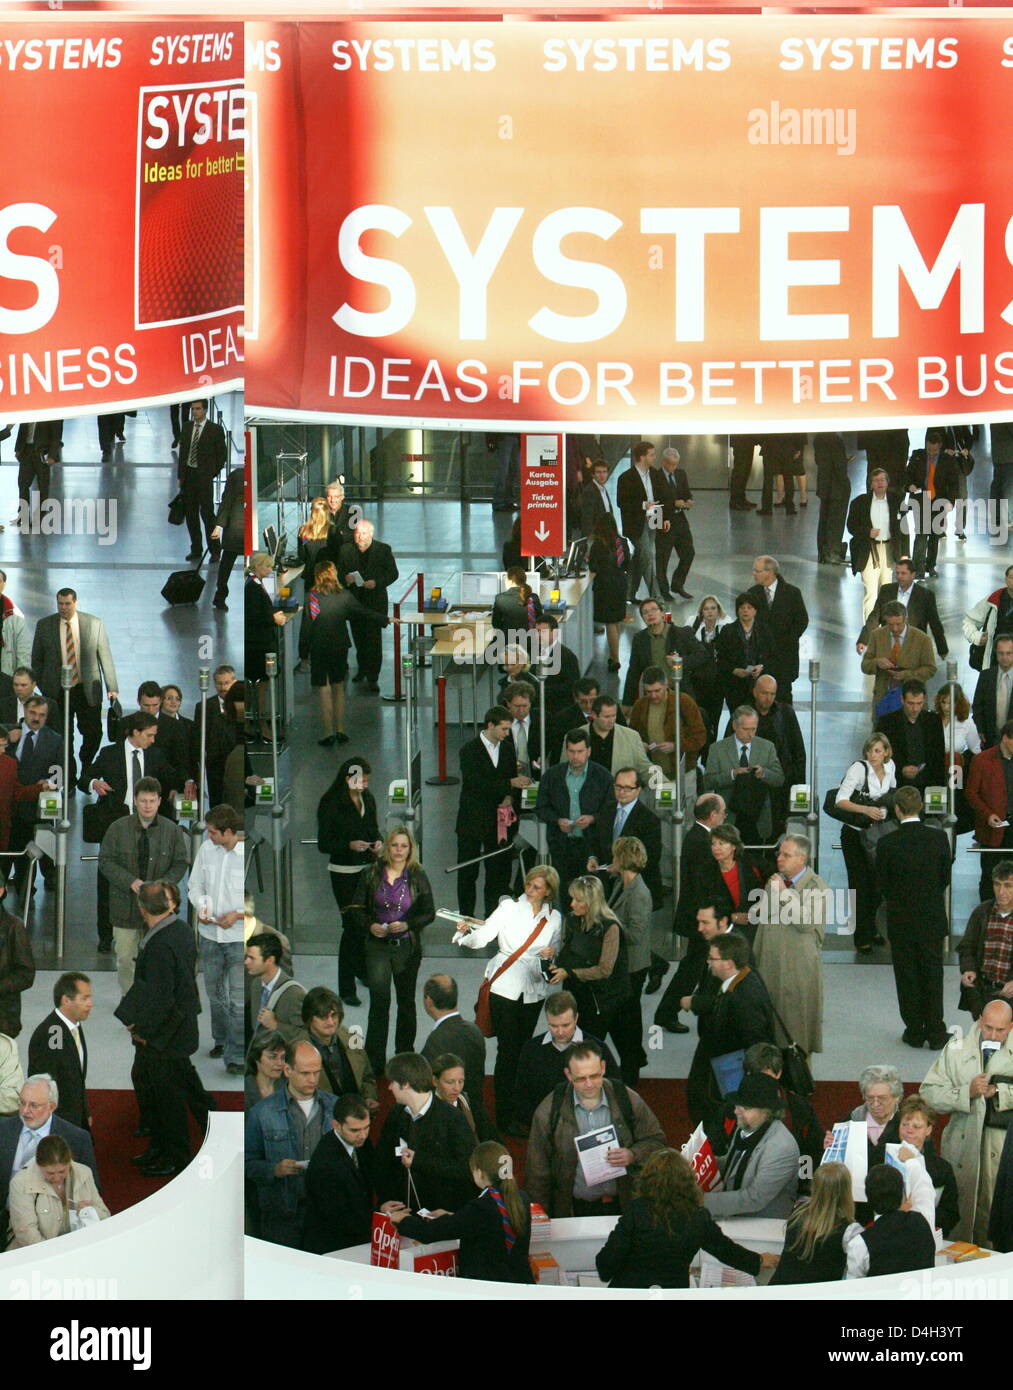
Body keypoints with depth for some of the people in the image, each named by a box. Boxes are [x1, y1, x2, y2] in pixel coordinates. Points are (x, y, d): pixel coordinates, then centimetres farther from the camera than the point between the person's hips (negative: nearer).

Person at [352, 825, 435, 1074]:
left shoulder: (417, 876, -2)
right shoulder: (371, 874, -1)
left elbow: (429, 913, 0)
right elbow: (358, 908, 6)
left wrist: (407, 925, -16)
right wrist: (371, 925, -13)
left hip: (407, 946, 1)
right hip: (377, 946, -1)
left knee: (406, 1002, 11)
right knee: (379, 1001, -8)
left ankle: (405, 1056, 25)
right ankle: (375, 1061, -5)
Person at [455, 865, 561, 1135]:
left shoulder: (554, 918, 9)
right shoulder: (510, 908, -1)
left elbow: (556, 953, 17)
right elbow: (482, 936, -10)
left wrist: (553, 953, -2)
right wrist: (467, 931, -25)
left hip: (534, 990, 3)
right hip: (504, 988, -3)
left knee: (522, 1049, 9)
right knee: (507, 1050, -4)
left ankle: (520, 1110, 20)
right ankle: (504, 1117, -1)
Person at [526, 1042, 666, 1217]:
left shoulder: (628, 1100, 2)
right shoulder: (549, 1110, 0)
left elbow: (656, 1140, 13)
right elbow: (537, 1169, 7)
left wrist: (633, 1156, -8)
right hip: (574, 1209, -1)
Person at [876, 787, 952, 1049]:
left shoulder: (887, 844, -15)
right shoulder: (939, 838, -9)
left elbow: (882, 885, -4)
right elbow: (946, 878, 1)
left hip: (901, 919, -2)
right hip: (933, 919, 2)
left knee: (907, 976, 10)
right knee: (933, 975, 10)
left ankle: (915, 1032, 15)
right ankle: (936, 1034, 12)